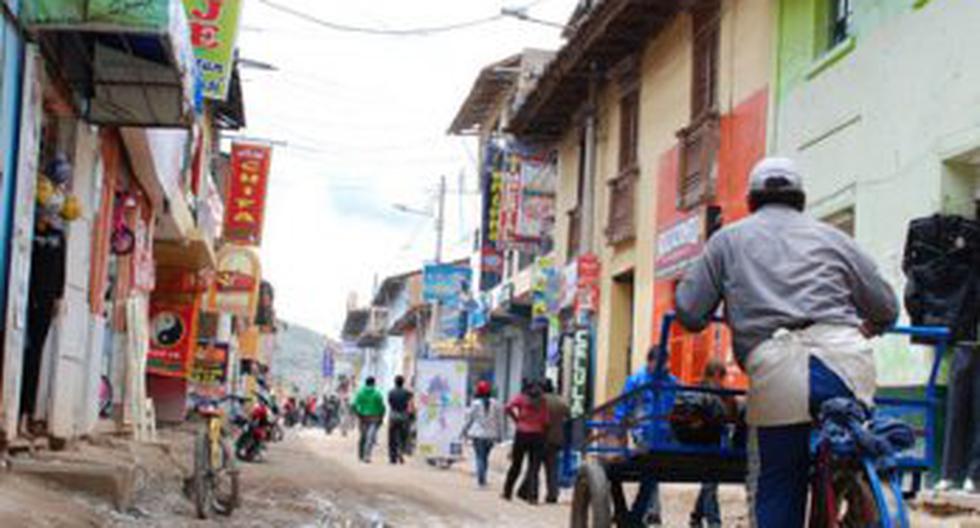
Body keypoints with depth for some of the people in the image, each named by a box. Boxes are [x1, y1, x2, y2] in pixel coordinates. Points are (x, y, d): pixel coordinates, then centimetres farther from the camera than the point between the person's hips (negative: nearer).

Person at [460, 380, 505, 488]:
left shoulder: (475, 404, -8)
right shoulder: (495, 404, -1)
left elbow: (469, 419, 0)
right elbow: (500, 420, 4)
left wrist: (464, 432, 13)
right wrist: (500, 435, 12)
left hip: (478, 435, -3)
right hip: (491, 435, 3)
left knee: (480, 457, 1)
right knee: (485, 457, 15)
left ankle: (481, 480, -7)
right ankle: (482, 479, 19)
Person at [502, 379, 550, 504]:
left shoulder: (521, 398, 2)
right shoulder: (542, 401, 6)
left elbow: (508, 408, -13)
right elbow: (546, 421, 0)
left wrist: (516, 419, -1)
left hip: (522, 433, 0)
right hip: (537, 435, 0)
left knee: (516, 465, 12)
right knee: (534, 467, 1)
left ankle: (507, 492, 20)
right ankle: (532, 496, -9)